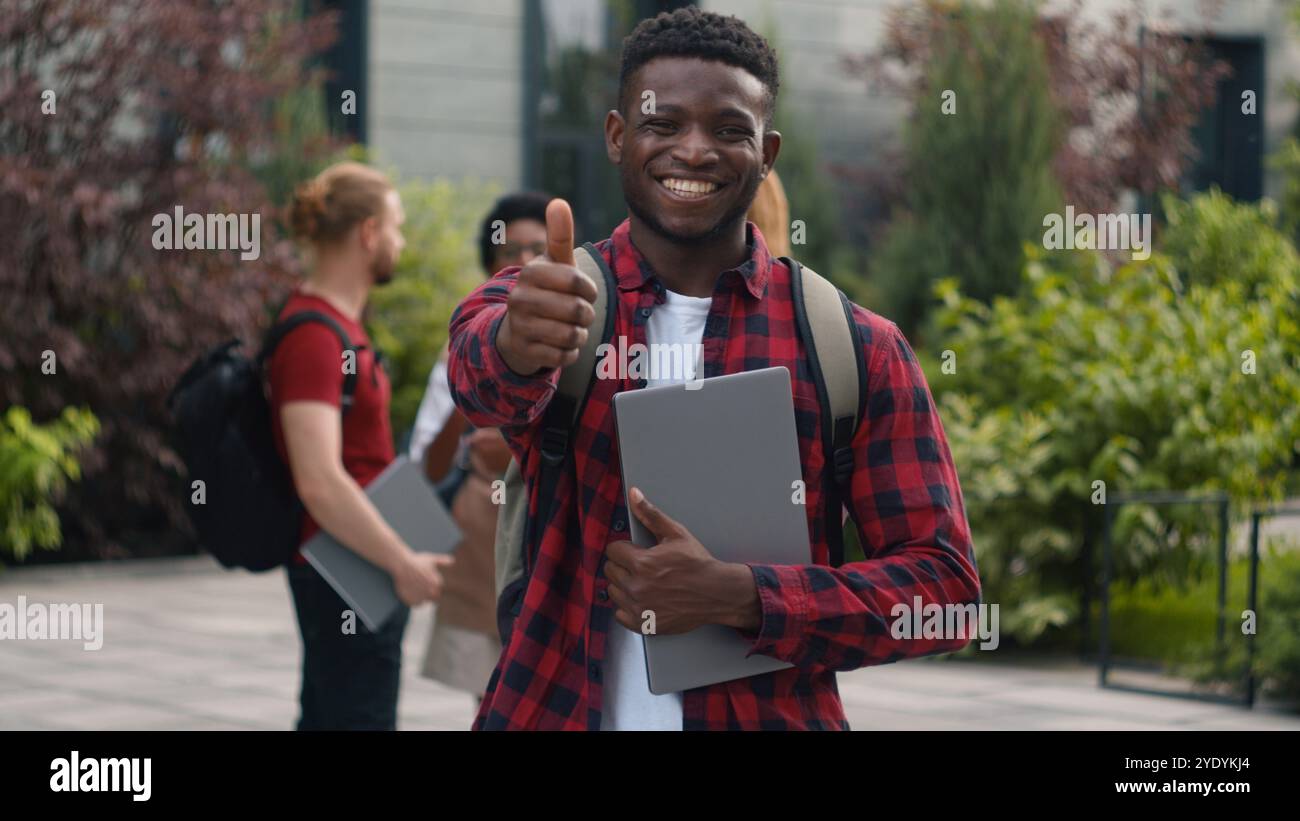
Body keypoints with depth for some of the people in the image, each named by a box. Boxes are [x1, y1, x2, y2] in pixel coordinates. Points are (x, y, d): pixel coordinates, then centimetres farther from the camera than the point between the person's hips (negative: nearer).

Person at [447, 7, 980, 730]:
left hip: (772, 716, 0)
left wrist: (738, 597, -20)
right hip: (553, 711, 1)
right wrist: (518, 347, -48)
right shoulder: (550, 301, -3)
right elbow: (480, 371, -25)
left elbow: (946, 585, -7)